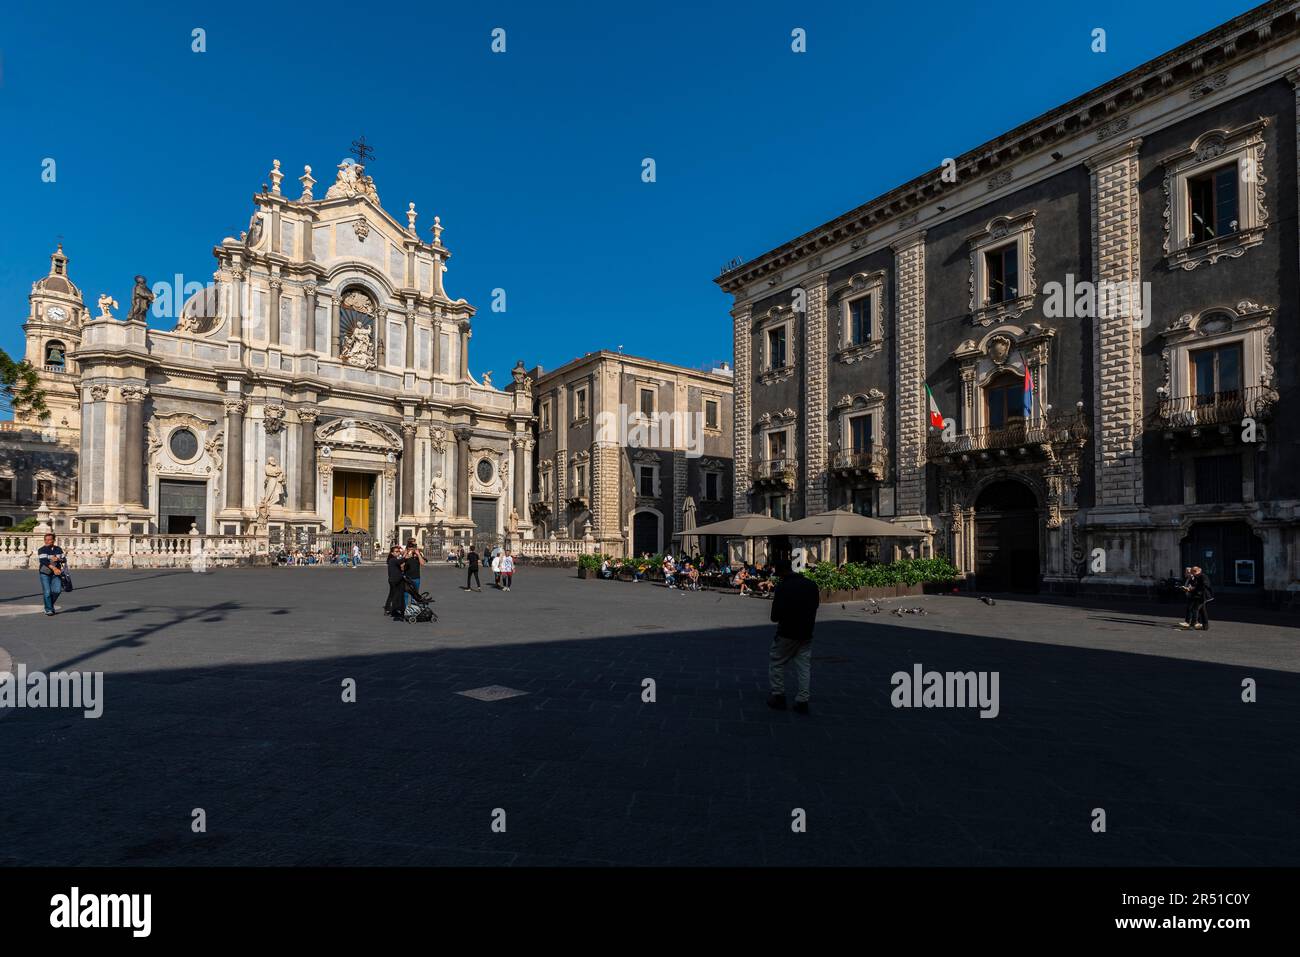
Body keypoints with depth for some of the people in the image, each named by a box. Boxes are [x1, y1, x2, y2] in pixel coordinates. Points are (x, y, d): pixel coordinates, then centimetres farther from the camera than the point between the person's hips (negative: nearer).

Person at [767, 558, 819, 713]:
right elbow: (816, 604, 15)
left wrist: (777, 618, 5)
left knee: (776, 662, 12)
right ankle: (802, 701, 10)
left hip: (787, 633, -5)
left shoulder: (783, 587, -17)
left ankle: (778, 696, 15)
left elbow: (775, 615, -16)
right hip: (806, 633, 5)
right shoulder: (811, 584, 2)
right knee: (804, 666, 10)